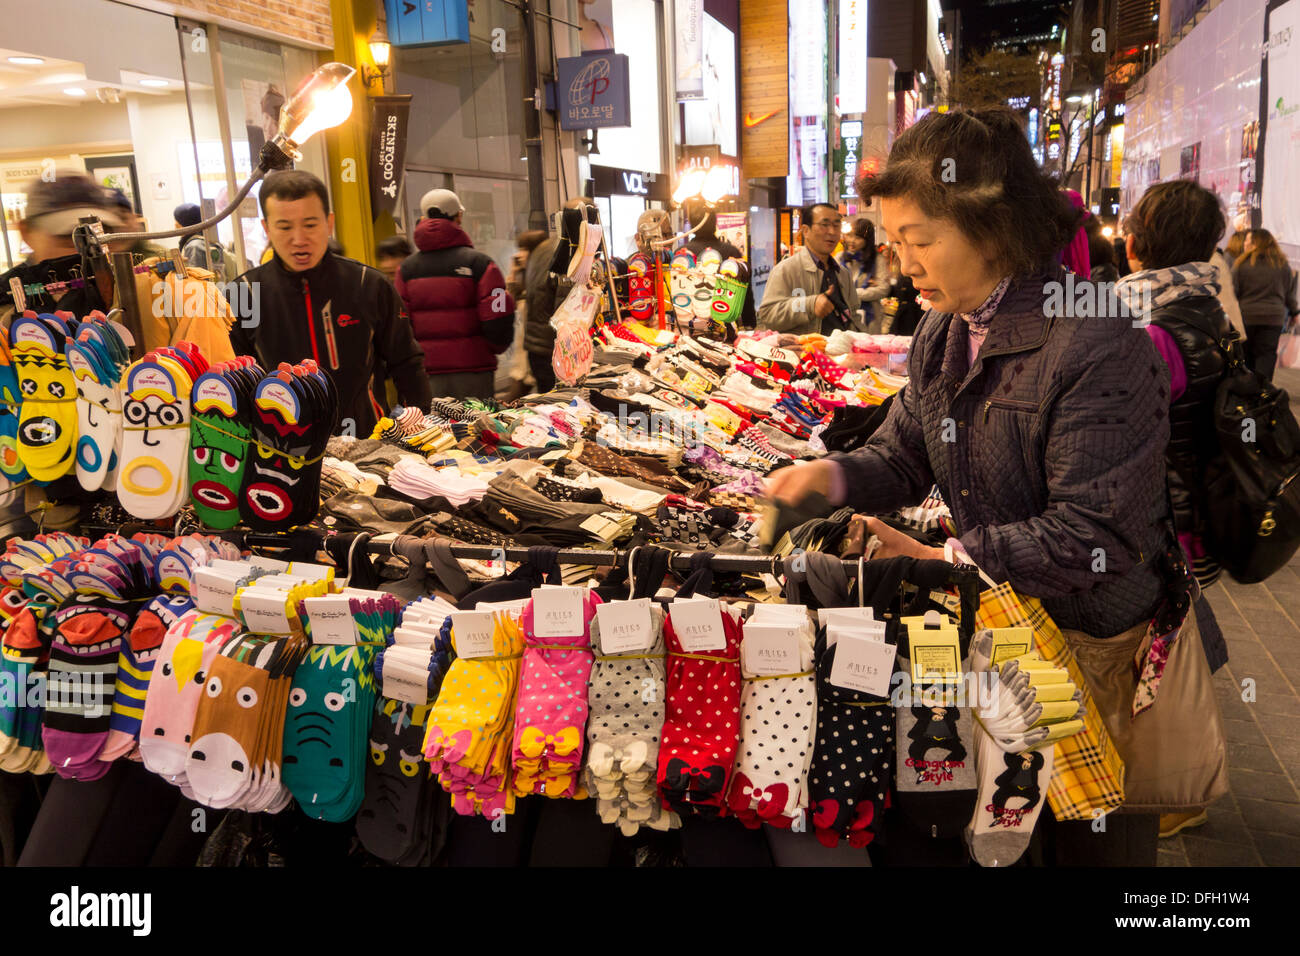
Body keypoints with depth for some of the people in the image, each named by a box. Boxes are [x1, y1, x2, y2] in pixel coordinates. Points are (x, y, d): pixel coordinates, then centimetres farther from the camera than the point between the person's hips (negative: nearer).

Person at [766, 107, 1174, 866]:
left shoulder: (1099, 347, -25)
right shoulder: (945, 334, 1)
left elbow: (1096, 534, -26)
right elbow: (904, 455, 7)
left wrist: (943, 560, -26)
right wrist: (830, 476, -14)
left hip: (1101, 640, -6)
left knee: (1089, 841, 15)